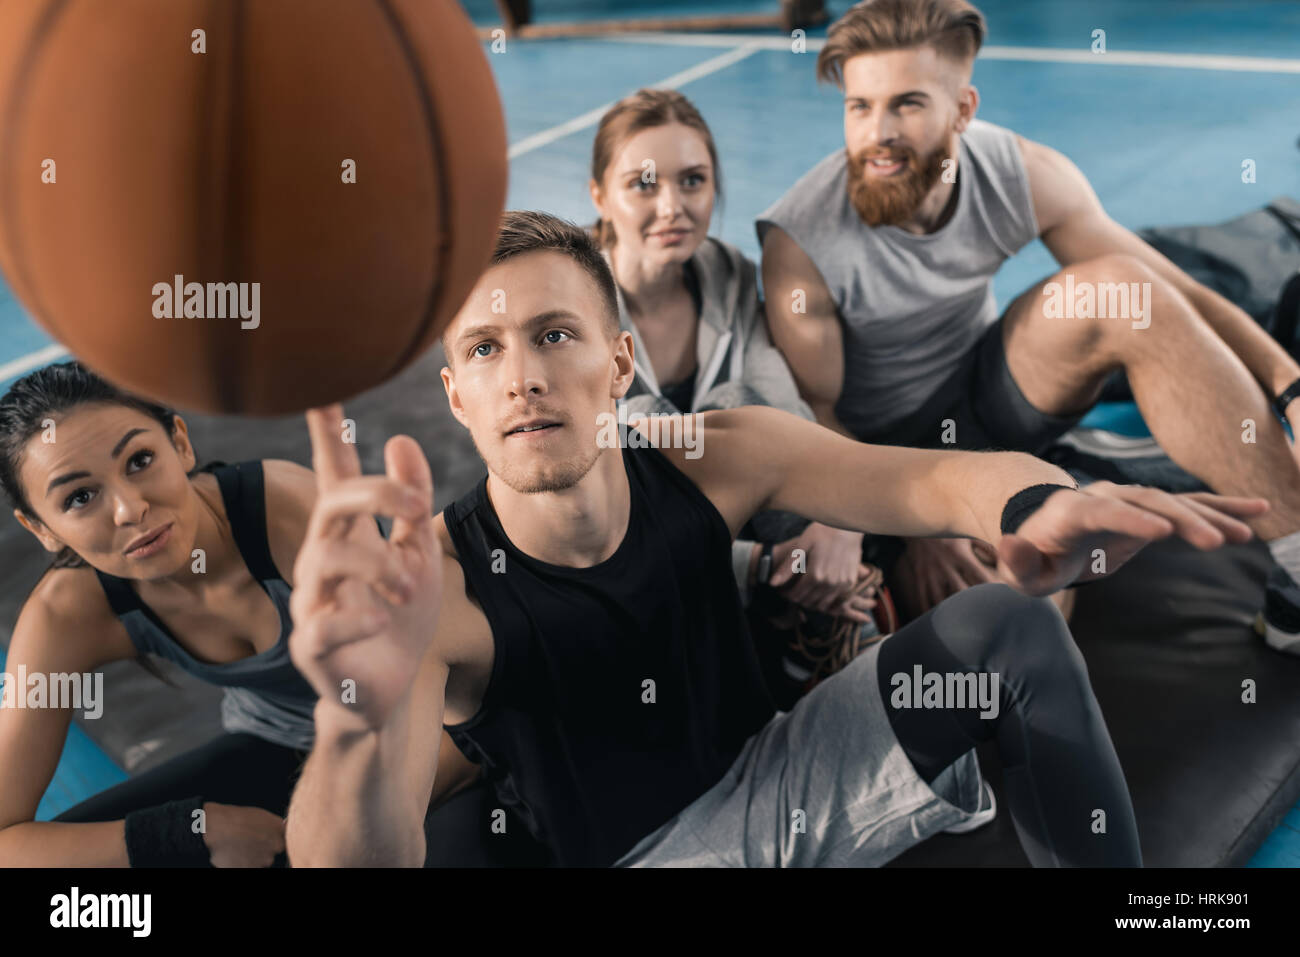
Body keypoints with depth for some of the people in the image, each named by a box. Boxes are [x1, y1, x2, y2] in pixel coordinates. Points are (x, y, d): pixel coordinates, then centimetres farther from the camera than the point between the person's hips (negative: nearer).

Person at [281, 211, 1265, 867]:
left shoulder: (718, 459, -16)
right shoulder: (433, 586, -27)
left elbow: (929, 477, -23)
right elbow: (355, 857, -41)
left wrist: (1037, 505, -49)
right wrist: (360, 716, -66)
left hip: (776, 780, 4)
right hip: (633, 847, -3)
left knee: (1014, 629, -13)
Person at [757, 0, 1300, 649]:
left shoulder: (1024, 177, -14)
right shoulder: (799, 246, -25)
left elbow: (1175, 295, -13)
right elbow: (814, 419, -19)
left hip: (986, 393, 3)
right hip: (889, 447, -3)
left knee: (1120, 289, -25)